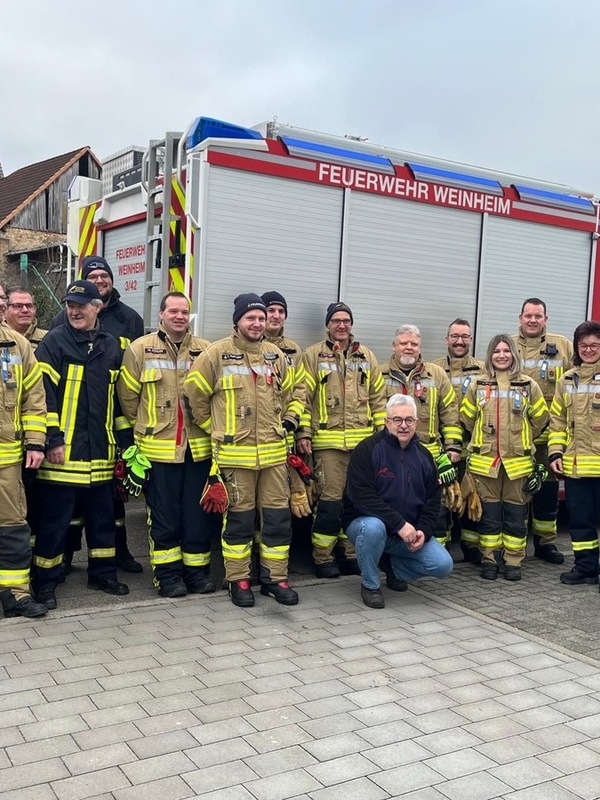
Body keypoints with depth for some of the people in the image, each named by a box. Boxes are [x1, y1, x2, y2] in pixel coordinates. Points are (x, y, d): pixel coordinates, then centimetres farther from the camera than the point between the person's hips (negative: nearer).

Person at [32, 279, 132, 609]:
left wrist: (126, 439, 14)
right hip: (62, 450, -5)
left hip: (99, 452, 5)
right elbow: (44, 393, -10)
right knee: (53, 519, 1)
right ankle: (45, 582, 14)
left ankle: (103, 573, 27)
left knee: (102, 516, 14)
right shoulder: (54, 341, -4)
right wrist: (52, 439, -15)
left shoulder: (111, 346, 12)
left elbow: (120, 397, 17)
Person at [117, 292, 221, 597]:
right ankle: (168, 572, 18)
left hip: (198, 447, 2)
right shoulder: (140, 349, -1)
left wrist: (206, 424, 8)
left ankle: (197, 569, 22)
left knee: (198, 513, 9)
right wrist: (145, 426, 7)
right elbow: (128, 395, 3)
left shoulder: (206, 350, 4)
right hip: (158, 447, -2)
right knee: (163, 514, 6)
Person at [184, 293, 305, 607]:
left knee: (278, 517, 8)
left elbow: (295, 390, 23)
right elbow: (194, 393, 0)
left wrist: (290, 419, 10)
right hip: (235, 454, -4)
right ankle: (238, 581, 19)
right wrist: (215, 428, 4)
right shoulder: (217, 354, -6)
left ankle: (275, 578, 21)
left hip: (273, 452, 4)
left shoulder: (276, 355, 10)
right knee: (239, 518, 5)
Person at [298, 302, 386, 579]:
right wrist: (303, 433, -10)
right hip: (328, 441, -4)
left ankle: (351, 554, 22)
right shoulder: (313, 356, 1)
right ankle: (322, 558, 9)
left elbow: (377, 398, 14)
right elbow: (303, 397, -3)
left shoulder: (367, 356, 13)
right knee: (330, 499, -4)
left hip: (362, 441, 4)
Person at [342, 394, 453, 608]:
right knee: (373, 527, -39)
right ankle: (370, 584, -11)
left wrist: (423, 531, -11)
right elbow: (362, 496, -23)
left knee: (443, 565, -12)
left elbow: (433, 501, 8)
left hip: (410, 532, 5)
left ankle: (397, 567, 19)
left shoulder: (424, 456, 6)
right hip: (366, 521, -5)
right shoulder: (367, 450, -13)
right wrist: (399, 524, -27)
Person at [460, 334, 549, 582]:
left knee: (516, 513, 5)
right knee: (489, 512, 6)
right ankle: (489, 559, 17)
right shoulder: (477, 385, 5)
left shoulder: (529, 385, 3)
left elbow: (539, 420, 10)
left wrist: (521, 440, 12)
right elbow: (467, 418, 11)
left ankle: (513, 561, 15)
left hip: (518, 461, 0)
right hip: (485, 460, 1)